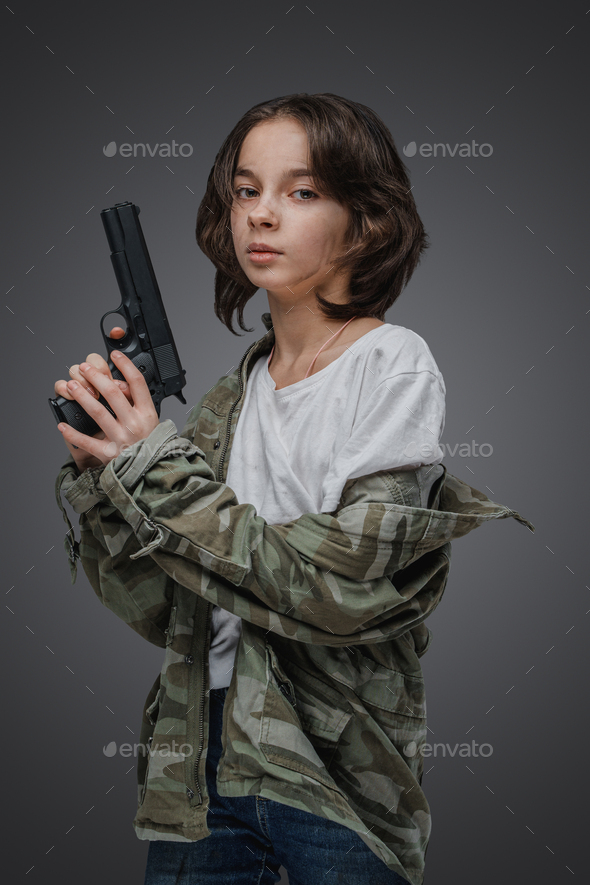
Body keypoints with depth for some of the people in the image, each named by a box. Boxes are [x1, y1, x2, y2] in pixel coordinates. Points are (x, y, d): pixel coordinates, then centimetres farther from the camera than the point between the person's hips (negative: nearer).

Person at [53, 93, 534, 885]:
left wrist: (156, 471, -17)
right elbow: (160, 610, 4)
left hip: (335, 774, -4)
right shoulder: (230, 399, 7)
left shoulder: (394, 365, -8)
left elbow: (341, 590, -19)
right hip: (202, 762, 5)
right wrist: (101, 472, -10)